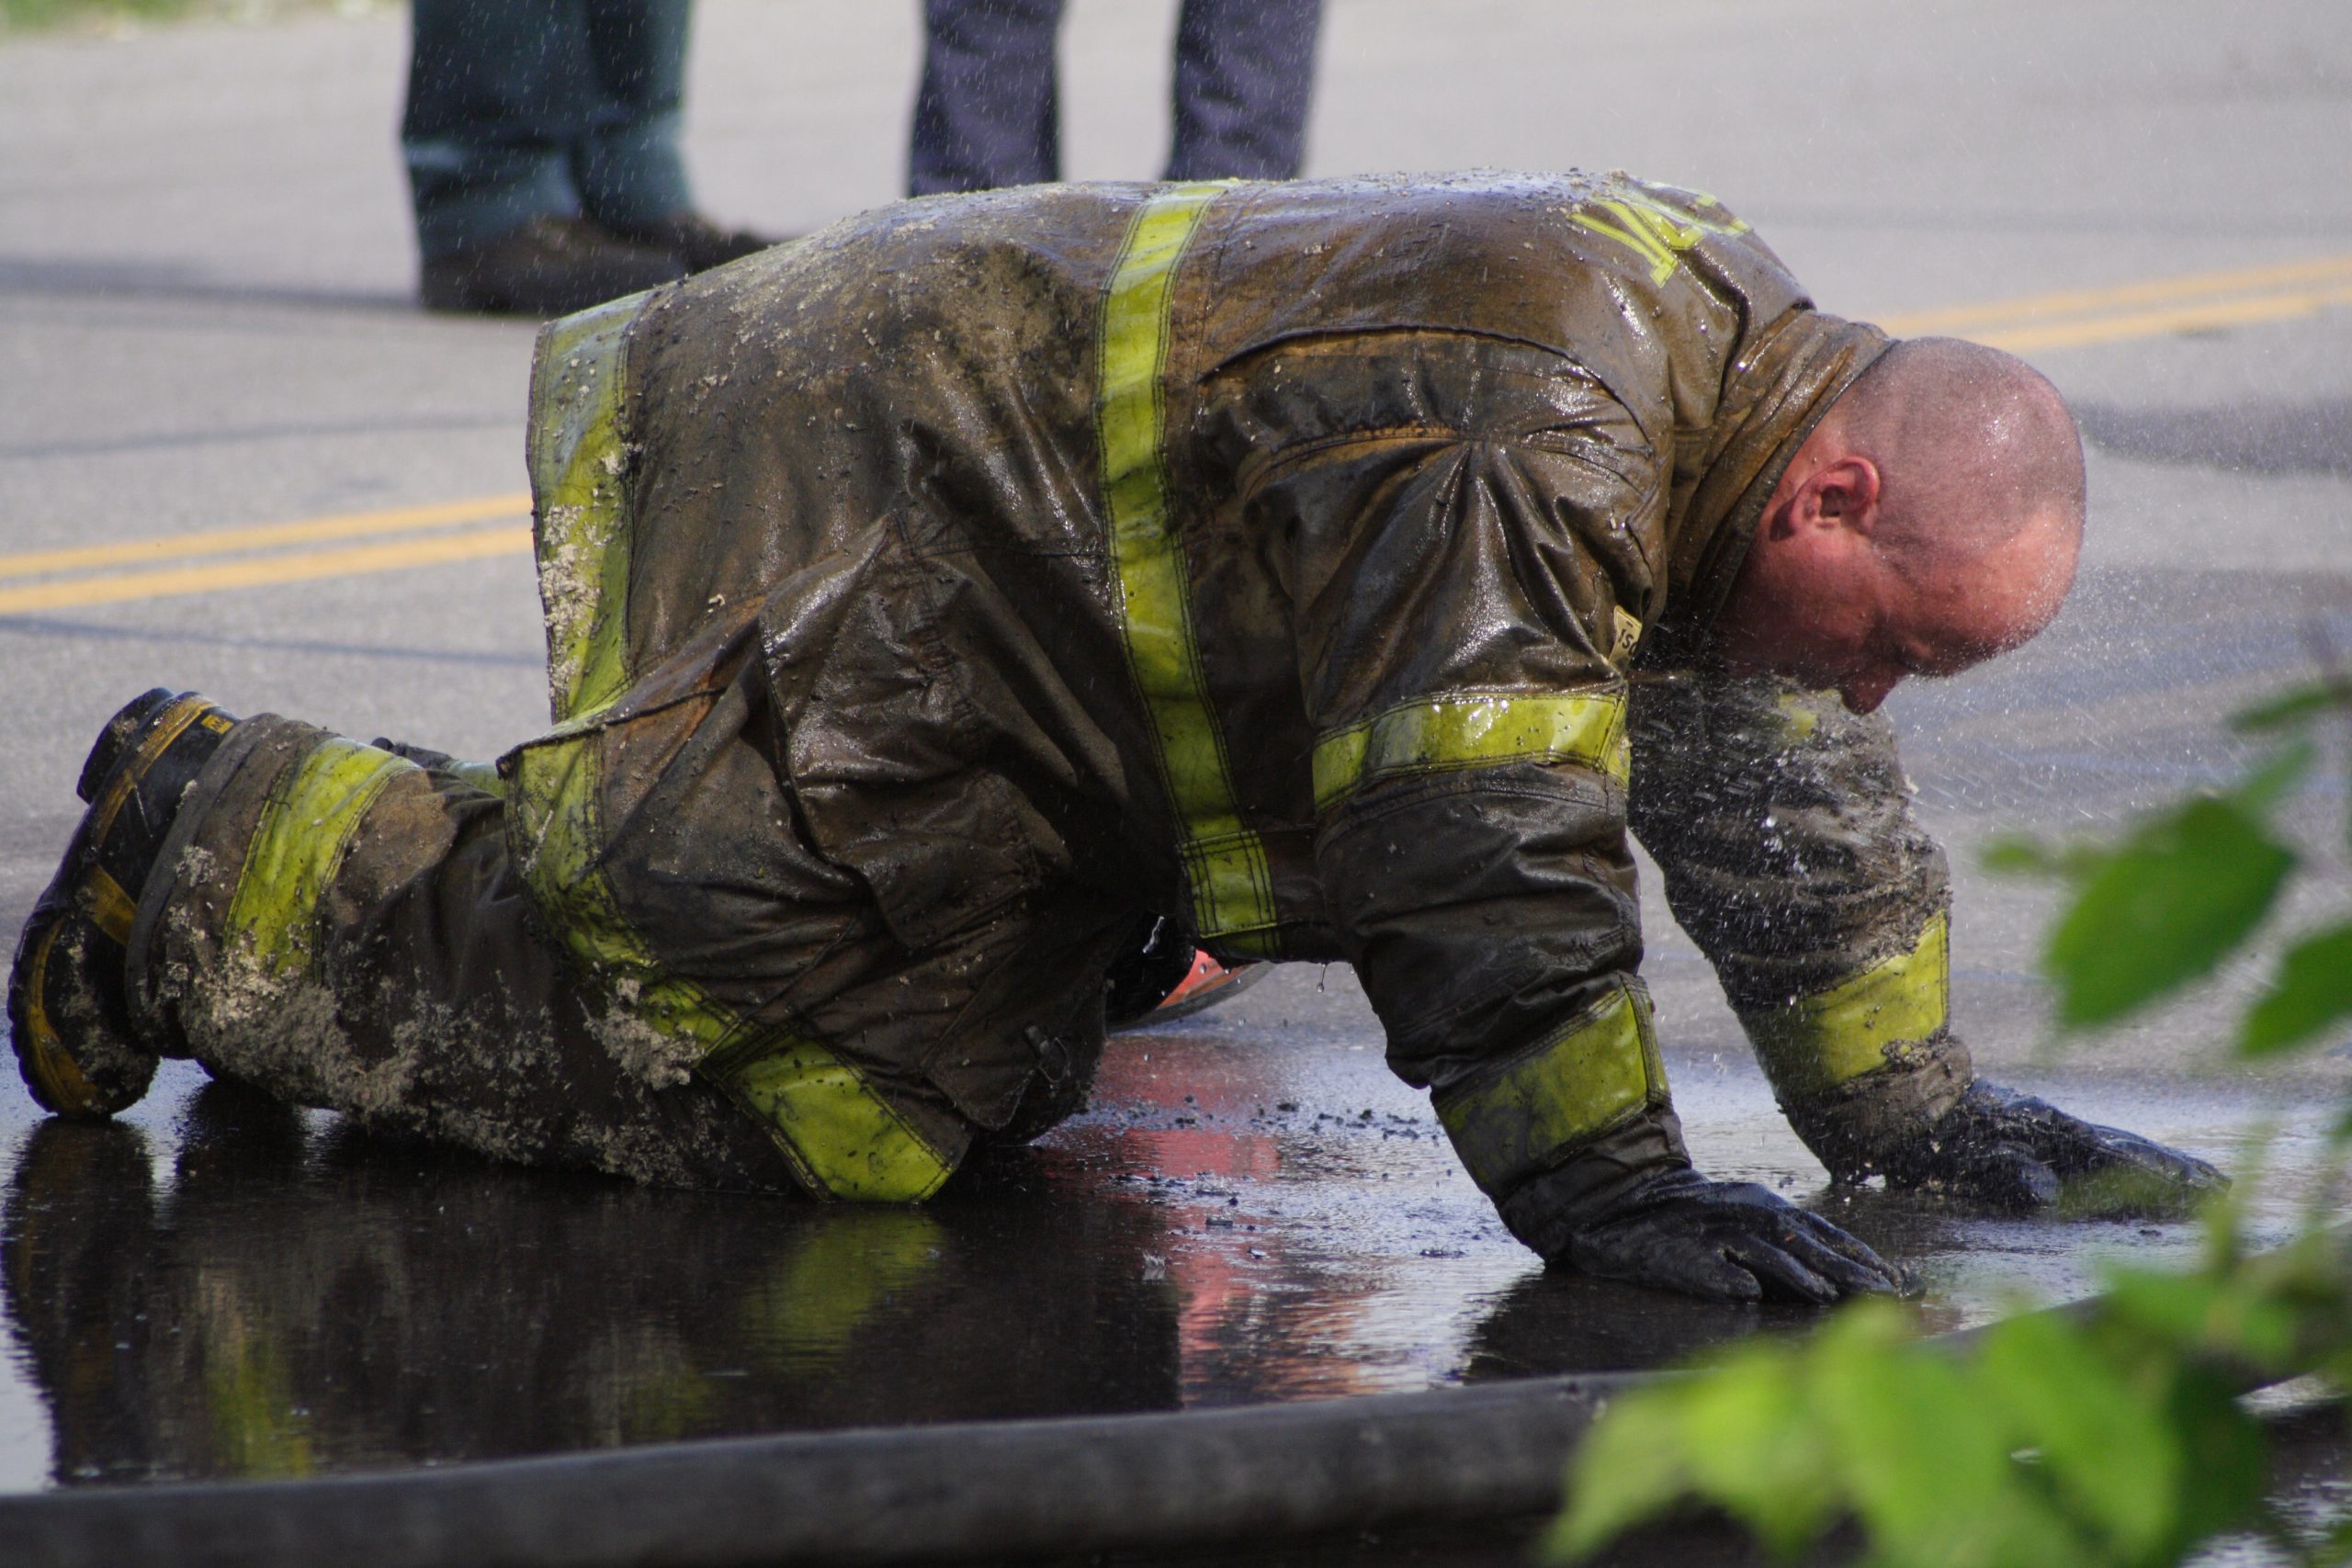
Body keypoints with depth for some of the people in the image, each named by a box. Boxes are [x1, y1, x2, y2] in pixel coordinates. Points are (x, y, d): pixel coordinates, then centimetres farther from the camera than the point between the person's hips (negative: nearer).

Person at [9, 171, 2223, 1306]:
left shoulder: (1726, 339, 1)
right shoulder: (1525, 426, -31)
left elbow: (1786, 787, 11)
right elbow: (1479, 844, -32)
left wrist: (1914, 1112, 11)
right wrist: (1599, 1188, -28)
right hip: (832, 504, -10)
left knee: (956, 1079, 9)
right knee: (743, 1087, -12)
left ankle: (524, 850, 25)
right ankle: (214, 846, 6)